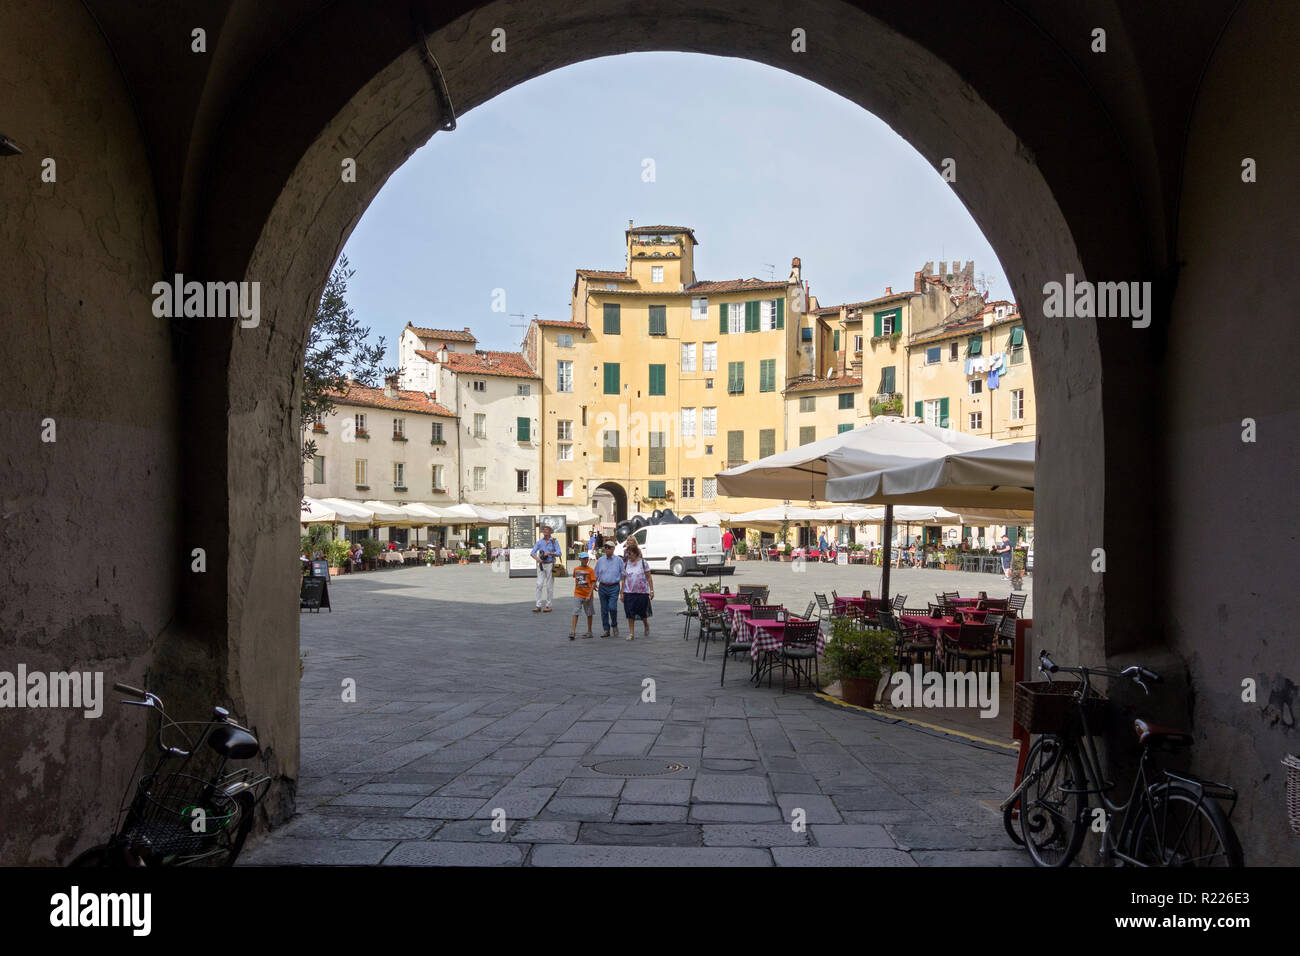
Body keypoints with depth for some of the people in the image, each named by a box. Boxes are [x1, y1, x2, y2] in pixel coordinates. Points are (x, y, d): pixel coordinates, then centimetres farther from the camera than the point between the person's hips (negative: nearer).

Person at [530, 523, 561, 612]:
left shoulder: (554, 541, -1)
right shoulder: (539, 542, 6)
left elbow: (558, 553, -7)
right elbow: (532, 552, -1)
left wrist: (549, 553, -19)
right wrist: (537, 558, -21)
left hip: (550, 565, -2)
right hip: (541, 565, 2)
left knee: (549, 586, 1)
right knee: (539, 585, -4)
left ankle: (548, 606, 8)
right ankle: (538, 606, -3)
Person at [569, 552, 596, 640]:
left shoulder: (590, 570, -6)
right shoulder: (576, 569, 3)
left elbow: (593, 583, -9)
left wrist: (589, 595, -15)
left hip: (587, 595, -2)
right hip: (577, 595, 2)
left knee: (589, 613, 10)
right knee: (575, 612, -7)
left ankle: (589, 632, 21)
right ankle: (573, 632, -11)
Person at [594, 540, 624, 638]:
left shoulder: (619, 560, 2)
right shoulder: (600, 560, 9)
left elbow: (623, 574, 5)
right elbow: (596, 574, 16)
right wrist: (595, 583, 4)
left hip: (614, 587, -3)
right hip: (602, 587, 3)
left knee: (612, 607, -15)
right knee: (604, 609, 4)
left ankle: (614, 626, 8)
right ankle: (606, 630, 13)